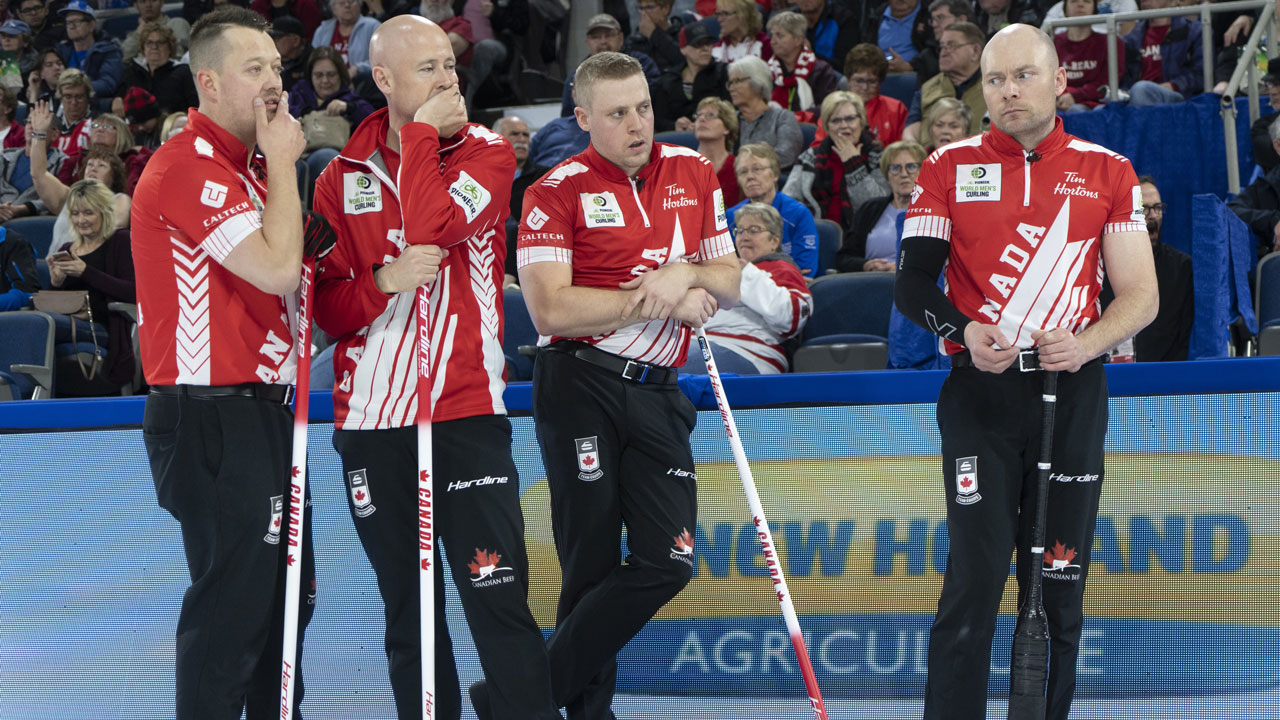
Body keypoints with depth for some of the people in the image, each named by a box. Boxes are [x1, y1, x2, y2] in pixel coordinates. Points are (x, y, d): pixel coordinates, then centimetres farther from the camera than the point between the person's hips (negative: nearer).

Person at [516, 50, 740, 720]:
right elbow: (551, 310, -14)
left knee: (668, 559, -5)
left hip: (656, 393, 5)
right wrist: (658, 303, -12)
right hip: (580, 383, -5)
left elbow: (728, 282, 16)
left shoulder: (693, 173, 12)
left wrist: (684, 273, -7)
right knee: (592, 562, -3)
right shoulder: (558, 191, -4)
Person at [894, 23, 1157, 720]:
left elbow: (1141, 295, 5)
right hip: (979, 394, -1)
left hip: (1073, 393, 1)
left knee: (1060, 584, 2)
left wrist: (1086, 343, -14)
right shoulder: (949, 168, 7)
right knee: (975, 578, -11)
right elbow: (911, 283, 5)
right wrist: (963, 331, -14)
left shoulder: (1108, 172, 8)